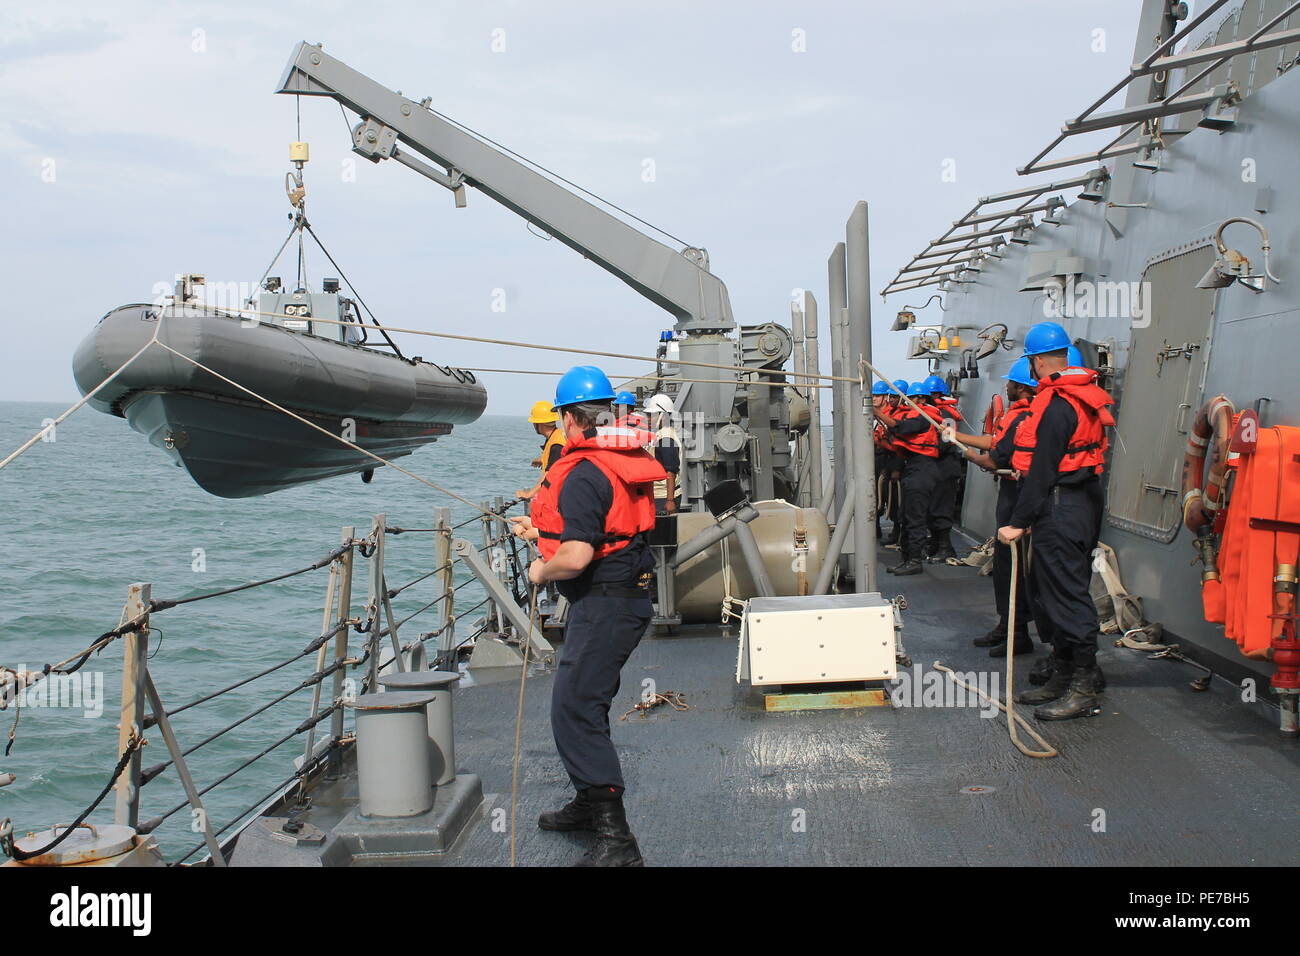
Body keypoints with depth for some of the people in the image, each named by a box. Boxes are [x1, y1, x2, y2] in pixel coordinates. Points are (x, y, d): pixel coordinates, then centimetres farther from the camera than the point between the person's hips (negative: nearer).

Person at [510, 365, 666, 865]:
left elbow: (575, 557, -29)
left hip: (604, 604, -10)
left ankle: (615, 838, -8)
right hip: (628, 595, 10)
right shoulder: (625, 461, 10)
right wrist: (541, 530, 28)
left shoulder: (582, 475, -21)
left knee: (573, 712, -8)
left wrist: (541, 571, -9)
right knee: (585, 702, 23)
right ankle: (589, 804, 40)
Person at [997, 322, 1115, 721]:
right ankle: (1063, 678, 25)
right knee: (1057, 591, 16)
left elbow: (1043, 470, -20)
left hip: (1061, 508, -11)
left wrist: (1019, 522, -16)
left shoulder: (1057, 405, -18)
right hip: (1082, 500, 11)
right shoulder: (1082, 396, 14)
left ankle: (1083, 688, 0)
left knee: (1066, 594, -5)